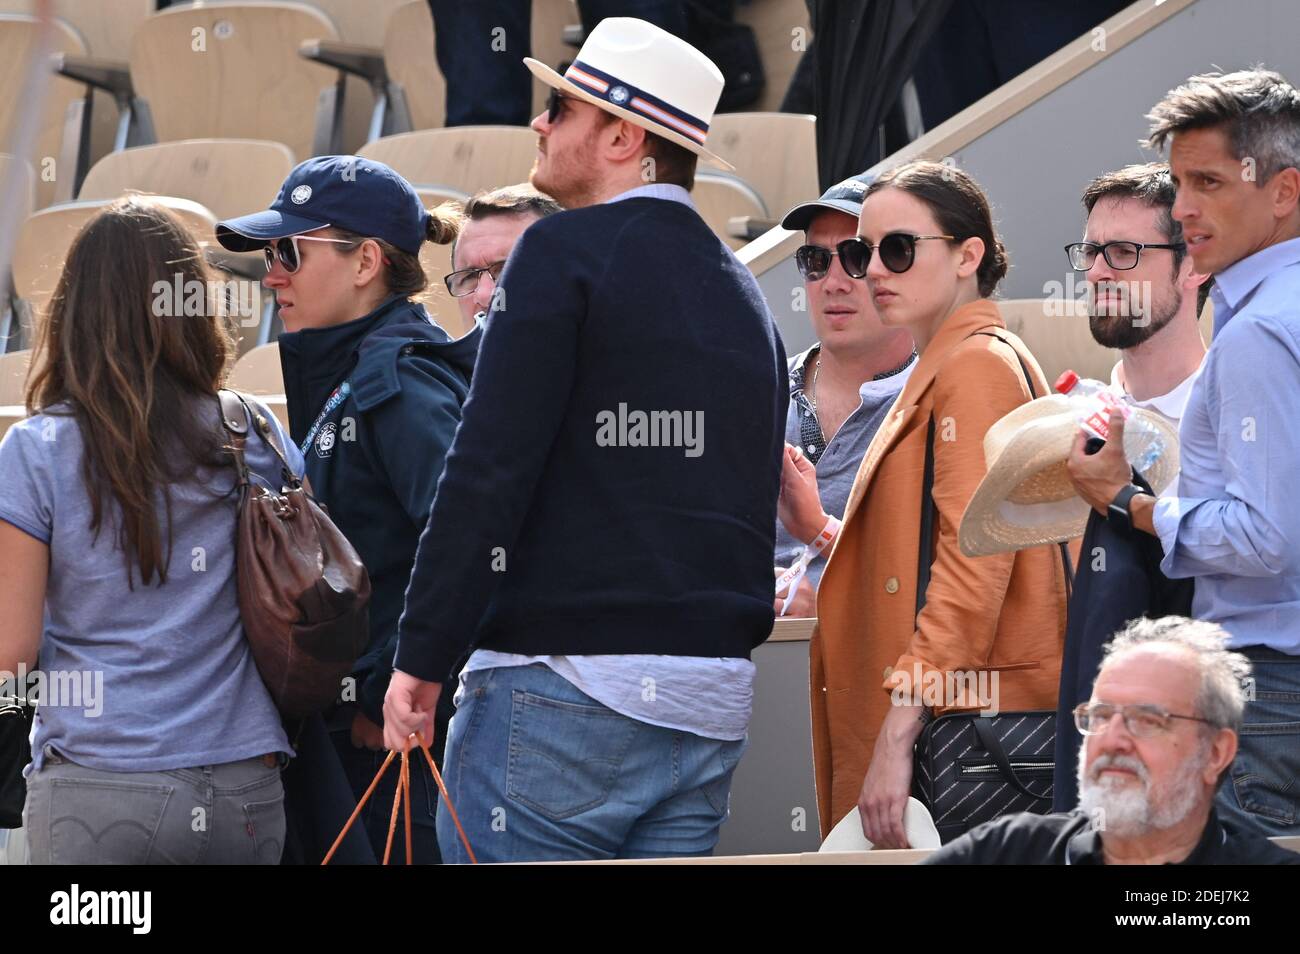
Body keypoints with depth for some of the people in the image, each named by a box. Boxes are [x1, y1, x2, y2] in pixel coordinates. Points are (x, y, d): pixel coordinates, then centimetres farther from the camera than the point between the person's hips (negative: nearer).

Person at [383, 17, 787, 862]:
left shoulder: (566, 253, -6)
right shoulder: (743, 294, 18)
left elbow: (490, 474, -13)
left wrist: (422, 659, -11)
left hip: (564, 687, -7)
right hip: (712, 709, 8)